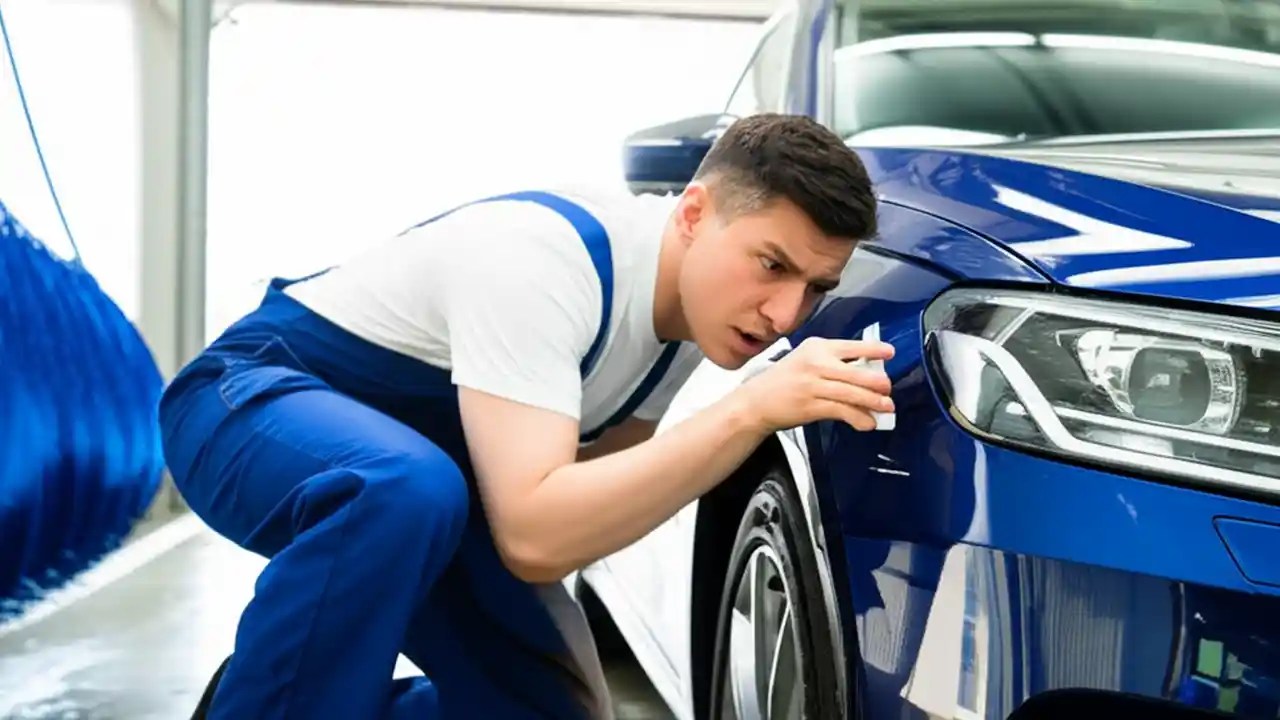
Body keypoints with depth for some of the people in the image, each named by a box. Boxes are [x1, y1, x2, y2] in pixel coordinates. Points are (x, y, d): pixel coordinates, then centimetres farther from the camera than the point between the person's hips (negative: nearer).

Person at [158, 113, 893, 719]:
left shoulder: (696, 296, -8)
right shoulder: (542, 256, -33)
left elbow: (577, 501, 3)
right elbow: (534, 537, -41)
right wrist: (749, 412, -45)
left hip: (414, 453, 8)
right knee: (403, 491, -41)